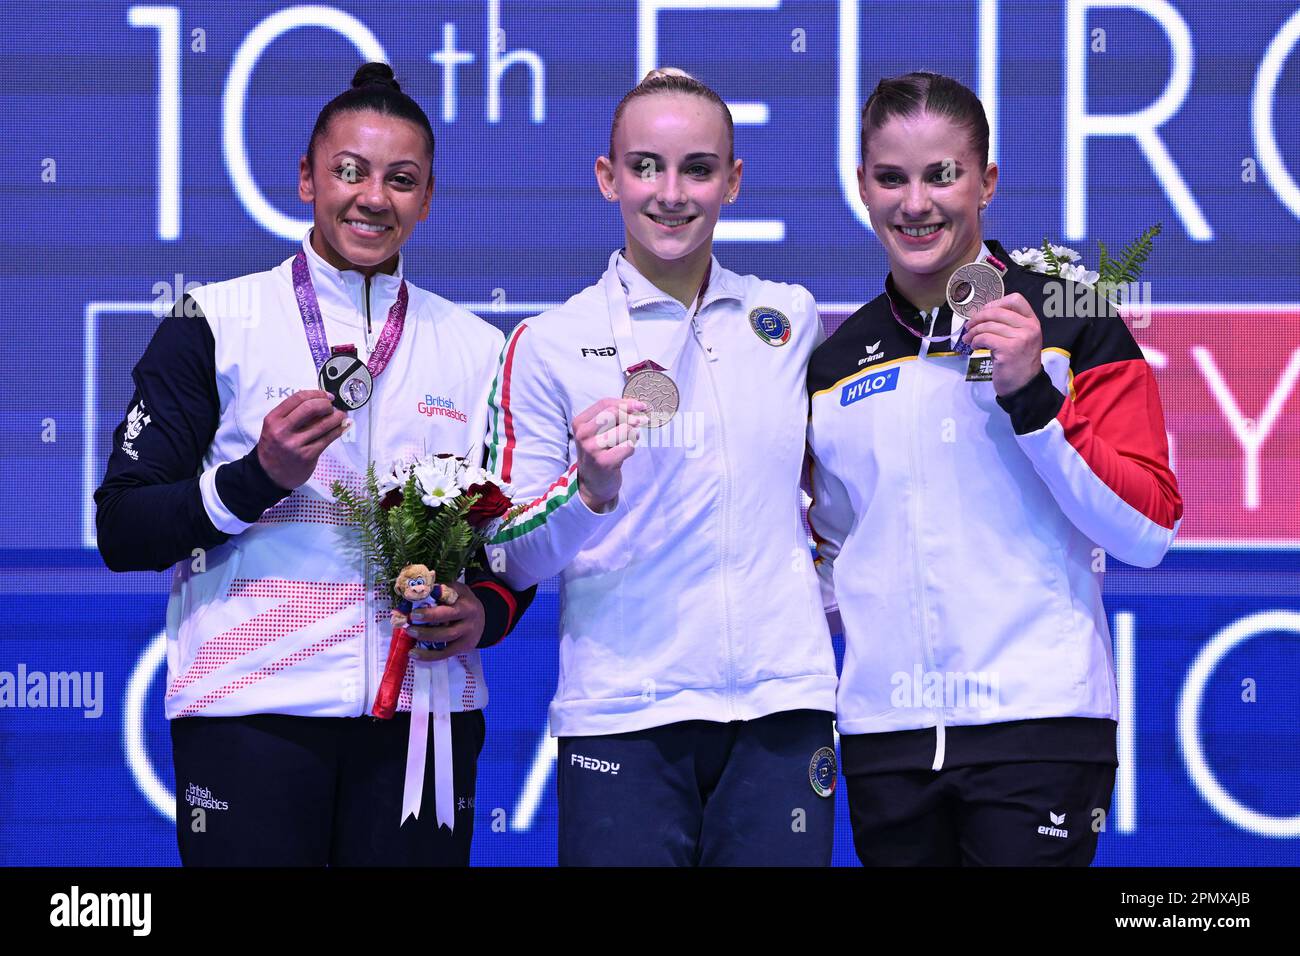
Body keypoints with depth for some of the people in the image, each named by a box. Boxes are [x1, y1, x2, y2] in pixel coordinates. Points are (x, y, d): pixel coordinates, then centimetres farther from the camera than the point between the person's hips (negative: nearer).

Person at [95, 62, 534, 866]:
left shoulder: (478, 349, 13)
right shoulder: (216, 324, 3)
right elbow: (123, 533, -2)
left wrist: (489, 610, -3)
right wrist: (259, 477, -16)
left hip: (422, 714, 3)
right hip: (250, 706, -3)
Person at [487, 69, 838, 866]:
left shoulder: (791, 320, 9)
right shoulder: (548, 345, 1)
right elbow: (516, 561, -1)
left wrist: (836, 592, 14)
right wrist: (590, 489, -17)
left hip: (784, 702, 2)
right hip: (622, 716, -2)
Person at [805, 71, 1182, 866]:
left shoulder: (1070, 323, -1)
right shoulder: (835, 364, 12)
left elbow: (1149, 534, -7)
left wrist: (1029, 396, -15)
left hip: (1039, 720, -4)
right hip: (886, 734, 4)